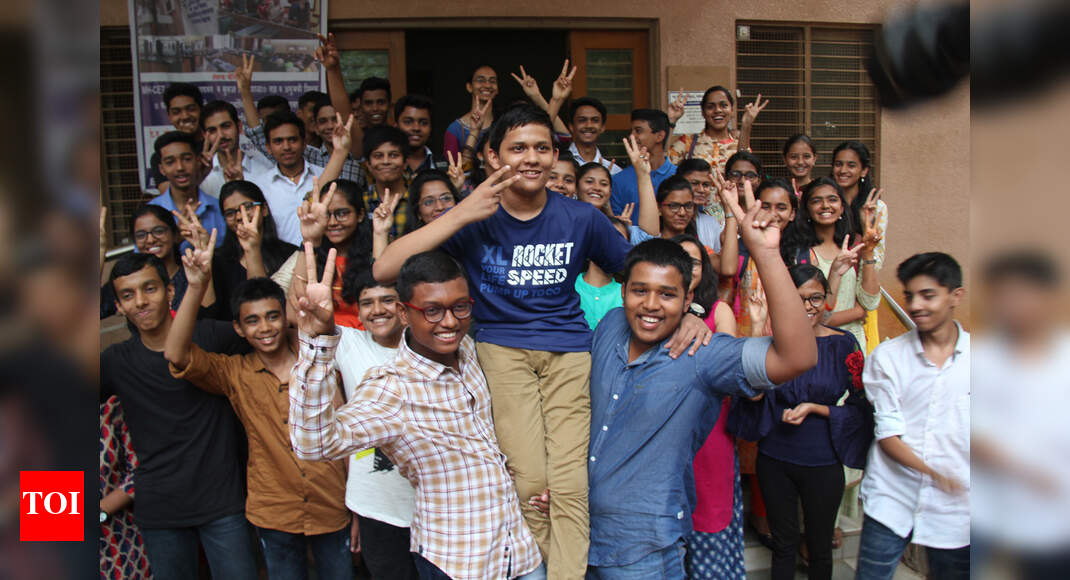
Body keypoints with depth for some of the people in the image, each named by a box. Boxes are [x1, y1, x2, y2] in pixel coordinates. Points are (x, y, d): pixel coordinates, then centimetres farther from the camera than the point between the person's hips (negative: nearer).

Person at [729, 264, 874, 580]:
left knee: (820, 548, 16)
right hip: (775, 459, 1)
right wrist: (758, 329, -20)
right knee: (783, 544, 17)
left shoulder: (844, 343, -6)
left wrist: (814, 408, -18)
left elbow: (859, 409, -3)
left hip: (823, 462, -1)